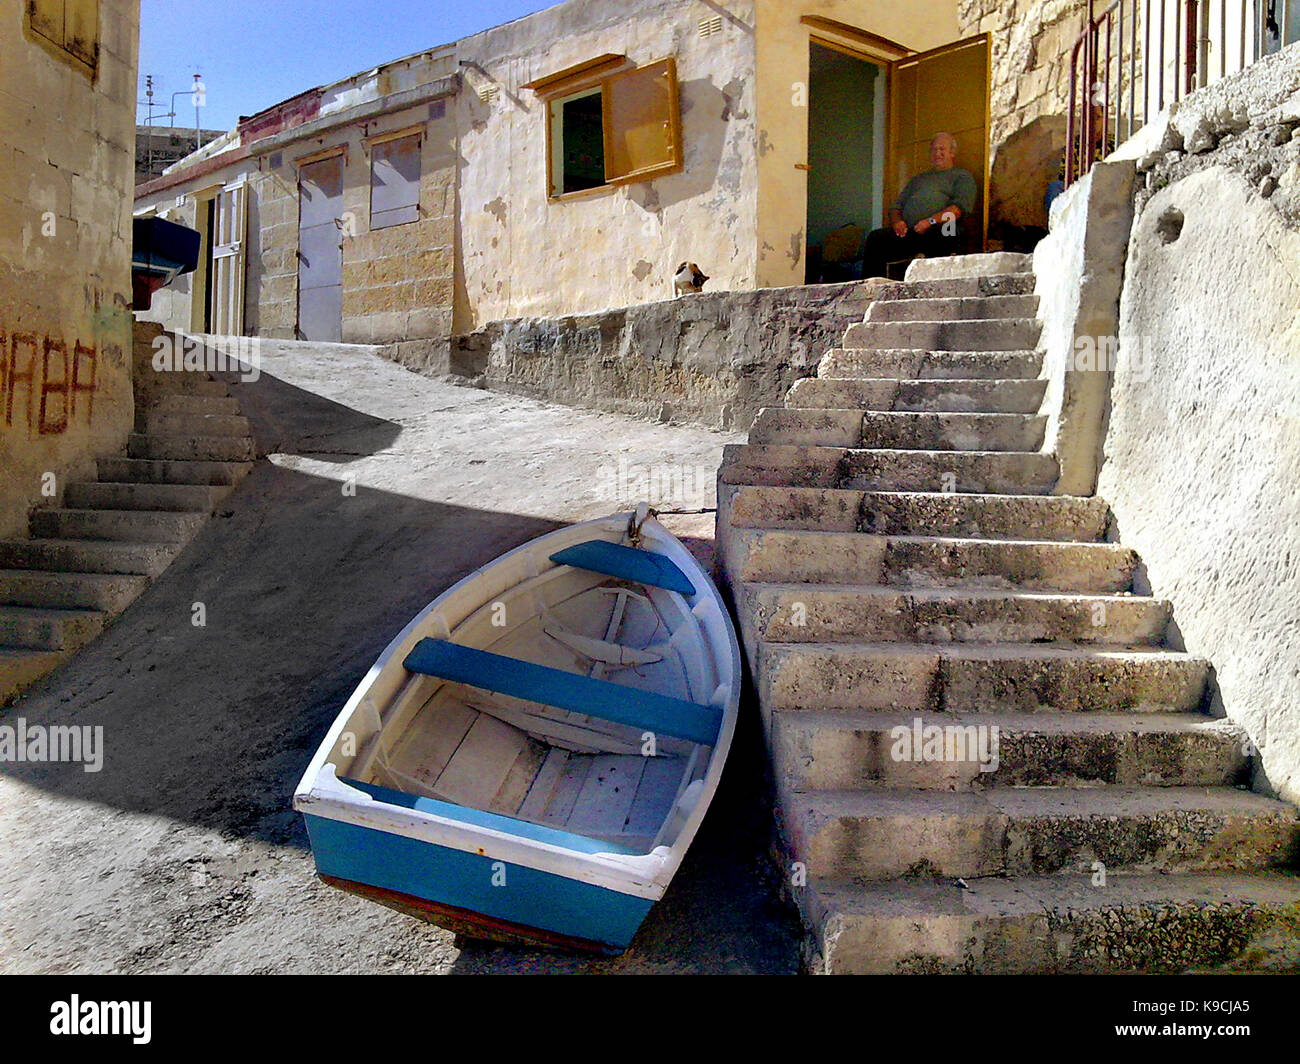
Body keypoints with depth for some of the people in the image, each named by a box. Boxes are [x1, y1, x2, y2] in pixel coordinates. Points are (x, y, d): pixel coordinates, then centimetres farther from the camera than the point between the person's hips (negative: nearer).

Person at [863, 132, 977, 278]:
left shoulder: (962, 176, 19)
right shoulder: (918, 179, 36)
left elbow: (959, 207, 0)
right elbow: (896, 206, 28)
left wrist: (931, 221, -15)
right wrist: (897, 221, 3)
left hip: (937, 230, -4)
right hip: (907, 232, 4)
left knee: (940, 233, -41)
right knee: (876, 238, -24)